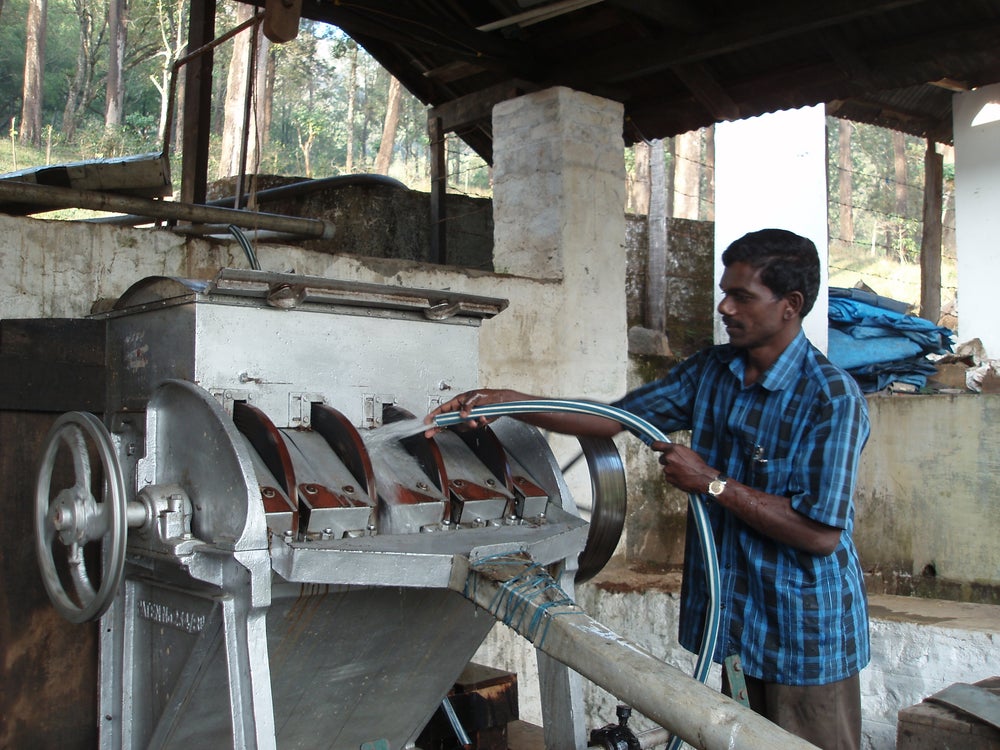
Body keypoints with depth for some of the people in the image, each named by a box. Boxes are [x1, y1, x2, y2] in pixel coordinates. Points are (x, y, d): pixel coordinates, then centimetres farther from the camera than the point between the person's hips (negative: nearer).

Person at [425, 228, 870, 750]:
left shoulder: (832, 398, -18)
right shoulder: (710, 371, 4)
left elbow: (821, 534, -22)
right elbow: (613, 418, 2)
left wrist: (712, 483, -18)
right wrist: (504, 402, -8)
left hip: (808, 636, -6)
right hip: (738, 623, 6)